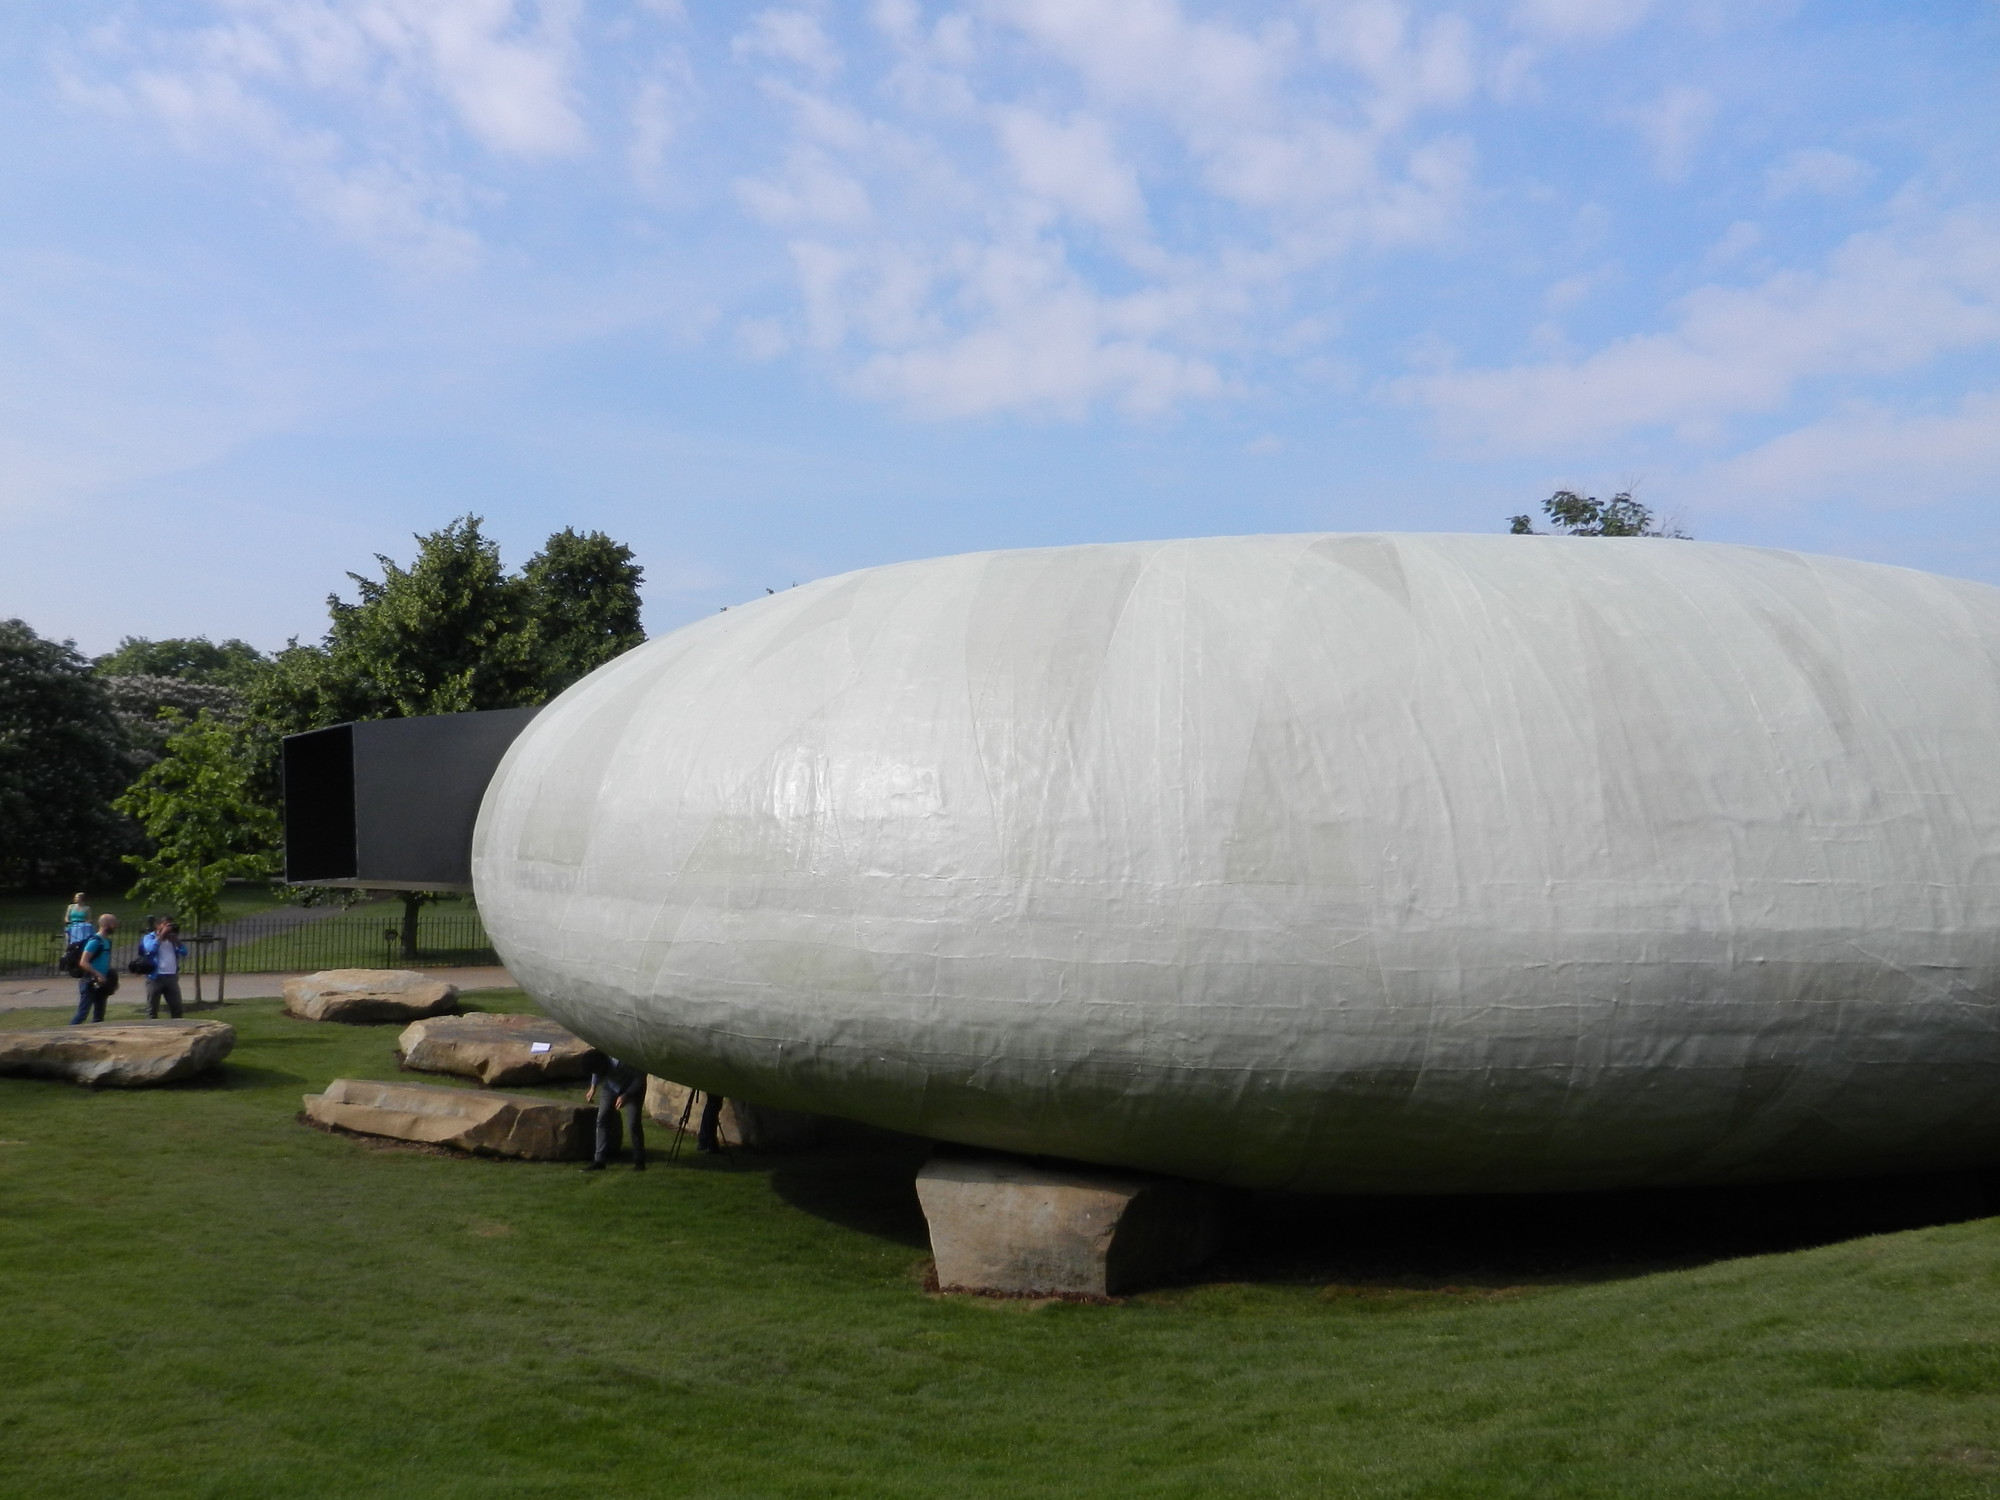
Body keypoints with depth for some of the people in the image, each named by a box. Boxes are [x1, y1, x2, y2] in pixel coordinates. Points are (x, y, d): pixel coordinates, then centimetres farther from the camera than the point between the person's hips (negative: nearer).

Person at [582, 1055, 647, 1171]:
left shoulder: (621, 1063, -41)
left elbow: (640, 1077, -27)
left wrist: (625, 1096, -32)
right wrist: (593, 1088, -11)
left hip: (633, 1087, -5)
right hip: (612, 1087, 5)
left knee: (634, 1123, -13)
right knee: (602, 1119, -6)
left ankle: (639, 1162, -1)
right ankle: (599, 1161, -3)